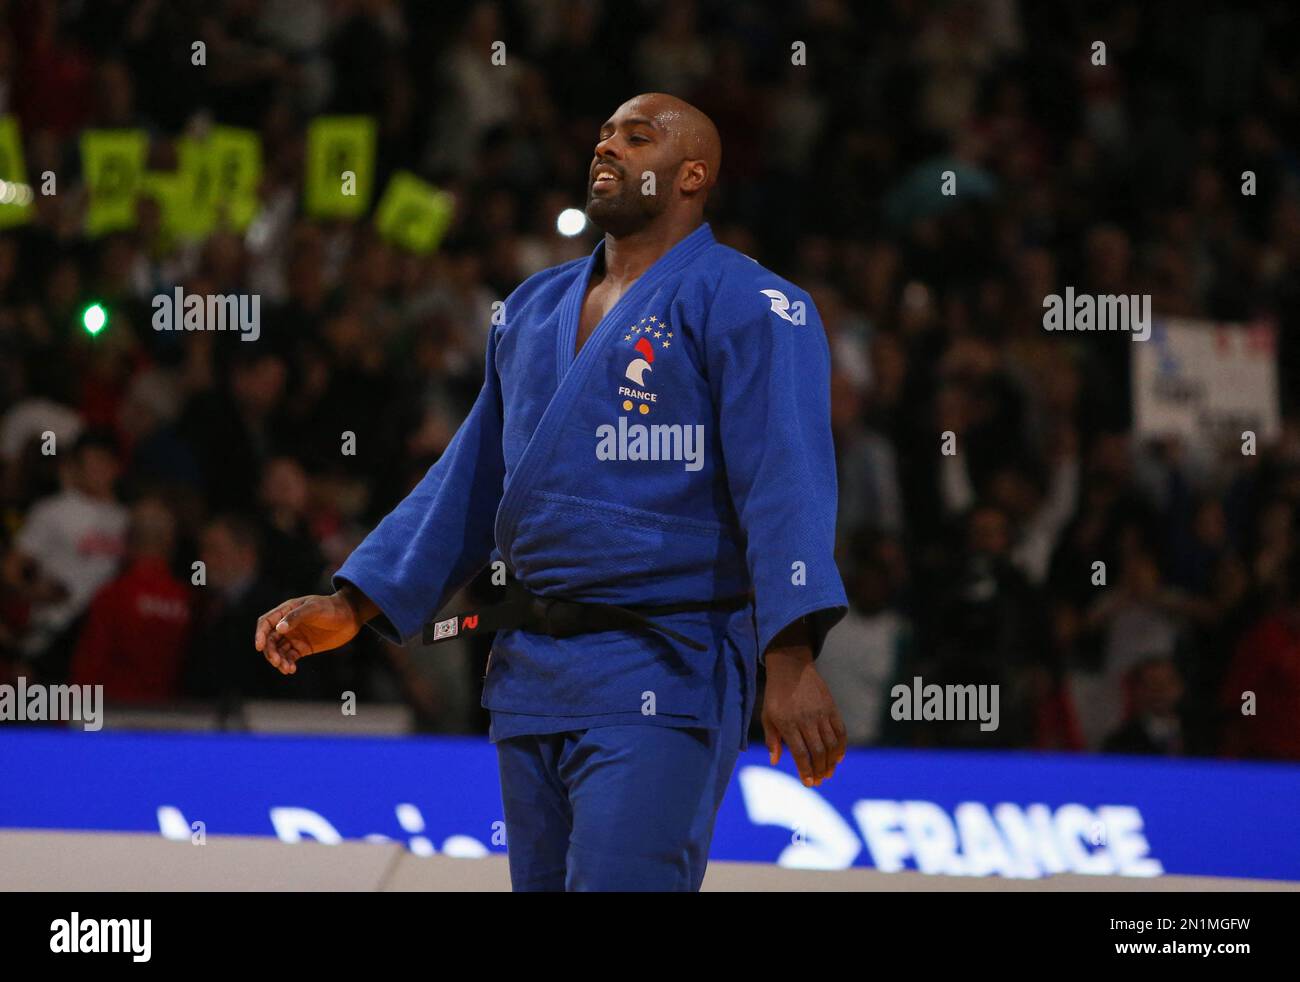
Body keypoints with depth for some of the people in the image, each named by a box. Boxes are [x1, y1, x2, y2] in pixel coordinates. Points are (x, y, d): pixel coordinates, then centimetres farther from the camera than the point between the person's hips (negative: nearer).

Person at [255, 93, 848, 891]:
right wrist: (351, 608, 15)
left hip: (661, 681, -8)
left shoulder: (745, 308, -6)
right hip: (530, 676, 8)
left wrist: (791, 660, -30)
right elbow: (471, 481, 23)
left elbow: (783, 483, -18)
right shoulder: (535, 310, 18)